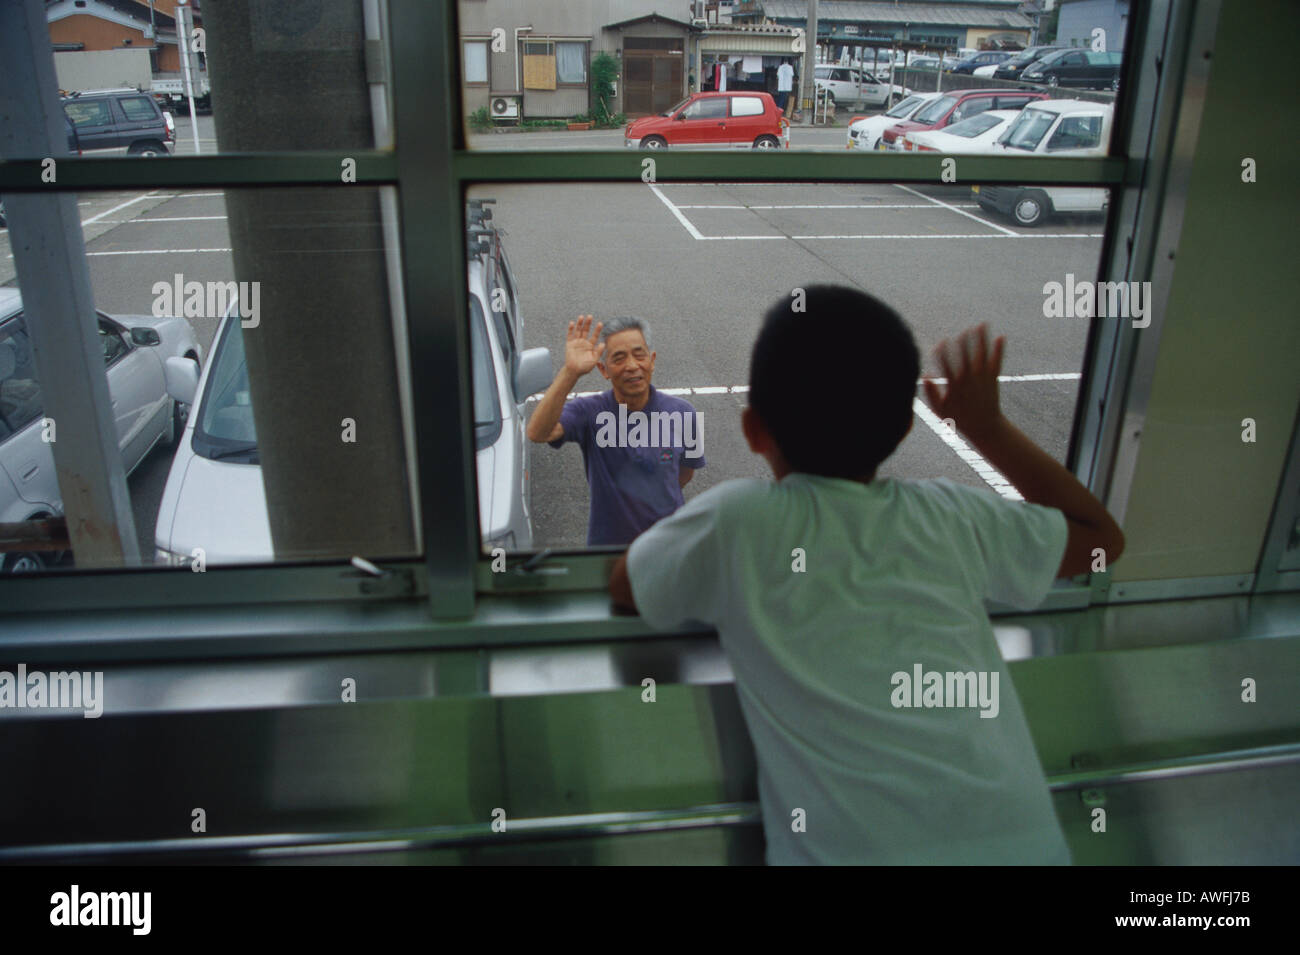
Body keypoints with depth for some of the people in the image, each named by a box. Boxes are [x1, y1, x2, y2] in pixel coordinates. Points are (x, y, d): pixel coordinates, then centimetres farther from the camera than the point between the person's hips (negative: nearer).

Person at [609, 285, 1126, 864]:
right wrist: (987, 427, 30)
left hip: (847, 849, -4)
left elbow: (623, 587, 19)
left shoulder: (734, 521, 1)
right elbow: (1102, 537, 26)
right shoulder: (952, 519, 9)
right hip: (1022, 840, 5)